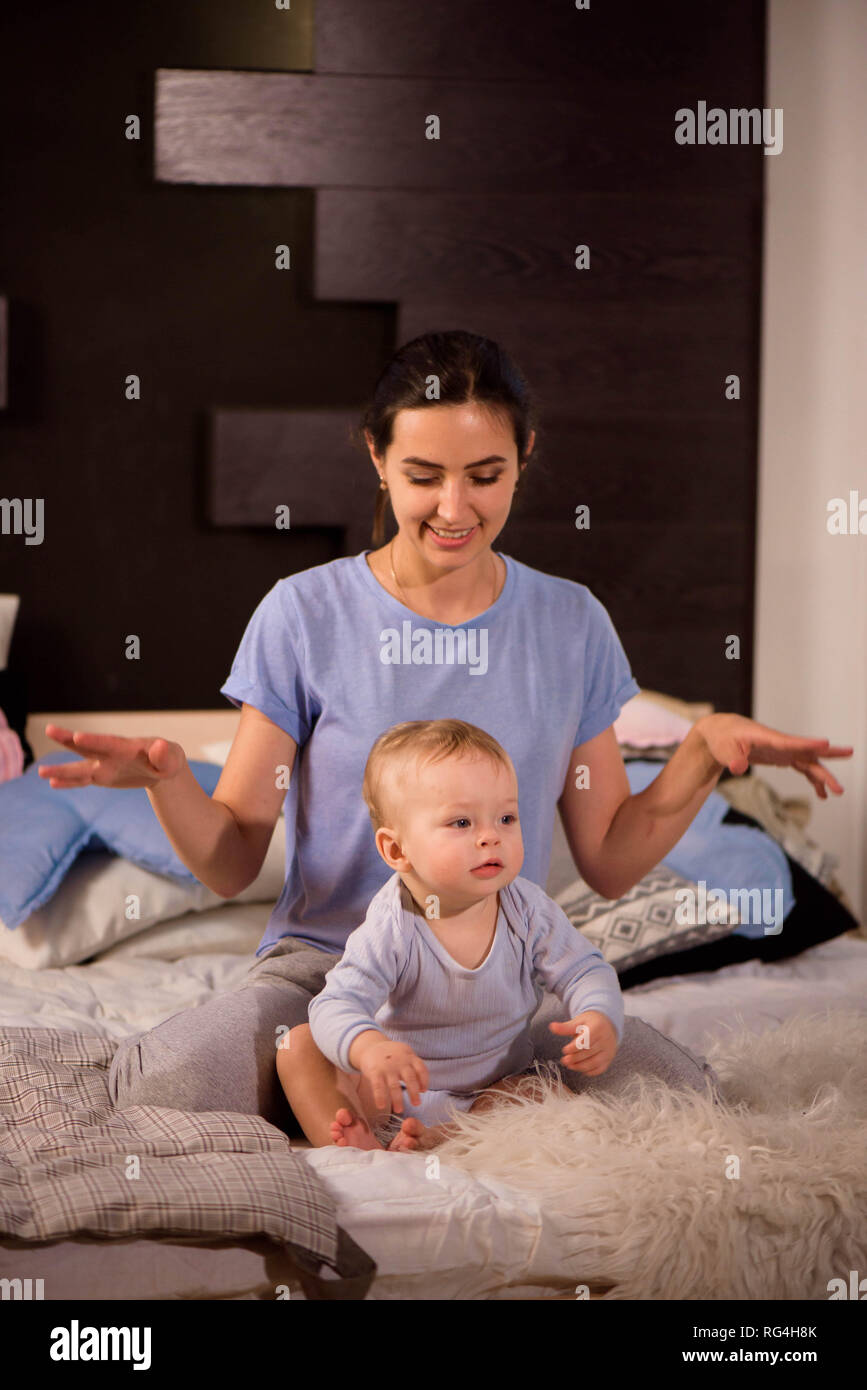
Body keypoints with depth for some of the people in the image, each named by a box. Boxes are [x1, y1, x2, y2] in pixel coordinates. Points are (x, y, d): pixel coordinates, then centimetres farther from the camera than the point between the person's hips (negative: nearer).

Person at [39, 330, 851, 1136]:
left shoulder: (571, 624, 5)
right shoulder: (305, 613, -2)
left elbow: (609, 864, 9)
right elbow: (231, 865, -1)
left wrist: (704, 755, -7)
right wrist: (165, 780, -22)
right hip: (324, 964, -1)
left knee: (677, 1095, -28)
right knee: (165, 1085, -32)